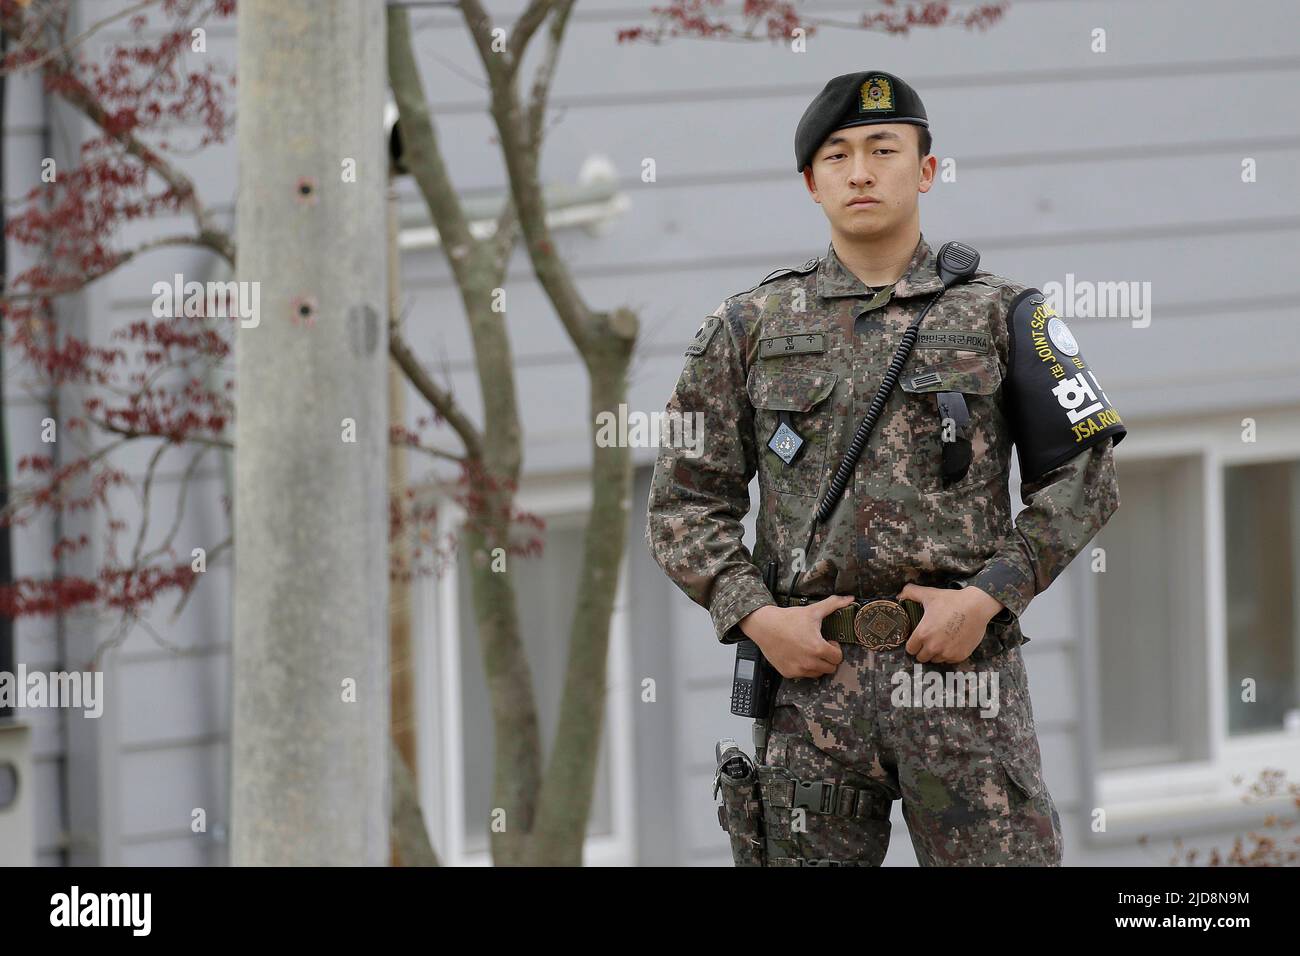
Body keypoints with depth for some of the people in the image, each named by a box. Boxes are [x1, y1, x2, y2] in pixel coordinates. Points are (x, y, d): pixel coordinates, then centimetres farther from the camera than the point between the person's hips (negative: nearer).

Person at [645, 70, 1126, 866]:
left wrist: (985, 597, -6)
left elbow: (1083, 475, 6)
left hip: (964, 665, -1)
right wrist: (758, 618, -3)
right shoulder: (750, 328, 12)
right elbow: (684, 502, 12)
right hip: (813, 672, 2)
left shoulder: (1002, 316, 9)